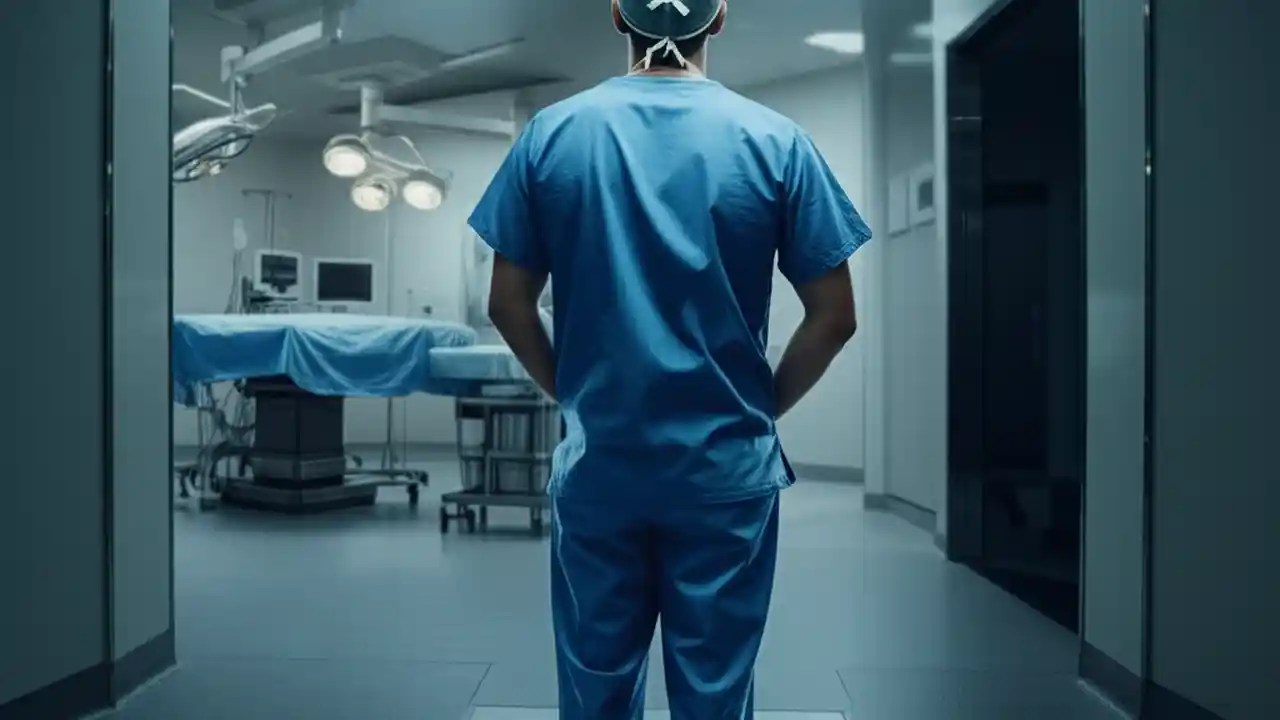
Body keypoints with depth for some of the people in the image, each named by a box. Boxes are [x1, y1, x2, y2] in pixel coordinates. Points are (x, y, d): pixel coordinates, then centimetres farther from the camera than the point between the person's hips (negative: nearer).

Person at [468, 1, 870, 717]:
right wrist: (764, 405, 9)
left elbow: (508, 304, 2)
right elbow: (834, 317, -4)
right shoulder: (775, 140, -5)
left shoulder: (551, 134, -2)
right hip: (727, 470, -1)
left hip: (596, 465, 2)